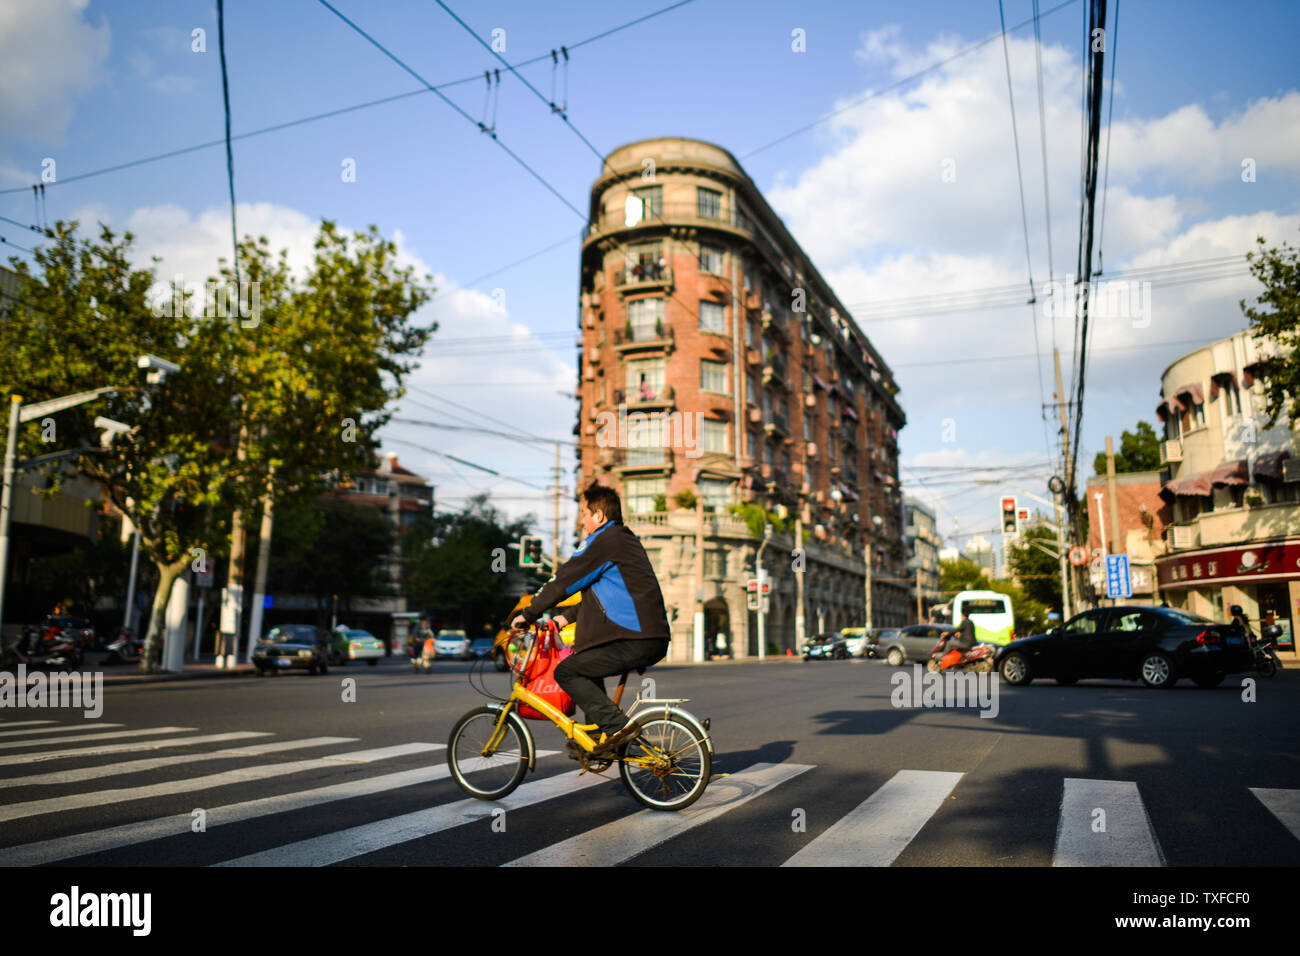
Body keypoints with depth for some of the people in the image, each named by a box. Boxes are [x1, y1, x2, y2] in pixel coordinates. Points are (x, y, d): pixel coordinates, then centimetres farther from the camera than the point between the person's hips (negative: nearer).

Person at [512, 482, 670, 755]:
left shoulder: (606, 540, -8)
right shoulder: (626, 539, 22)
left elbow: (564, 580, -8)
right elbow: (598, 589, 29)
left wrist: (528, 614, 1)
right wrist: (568, 617, 28)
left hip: (635, 641, -10)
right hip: (654, 639, 10)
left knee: (567, 671, -4)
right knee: (586, 662, 27)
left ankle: (618, 726, -9)